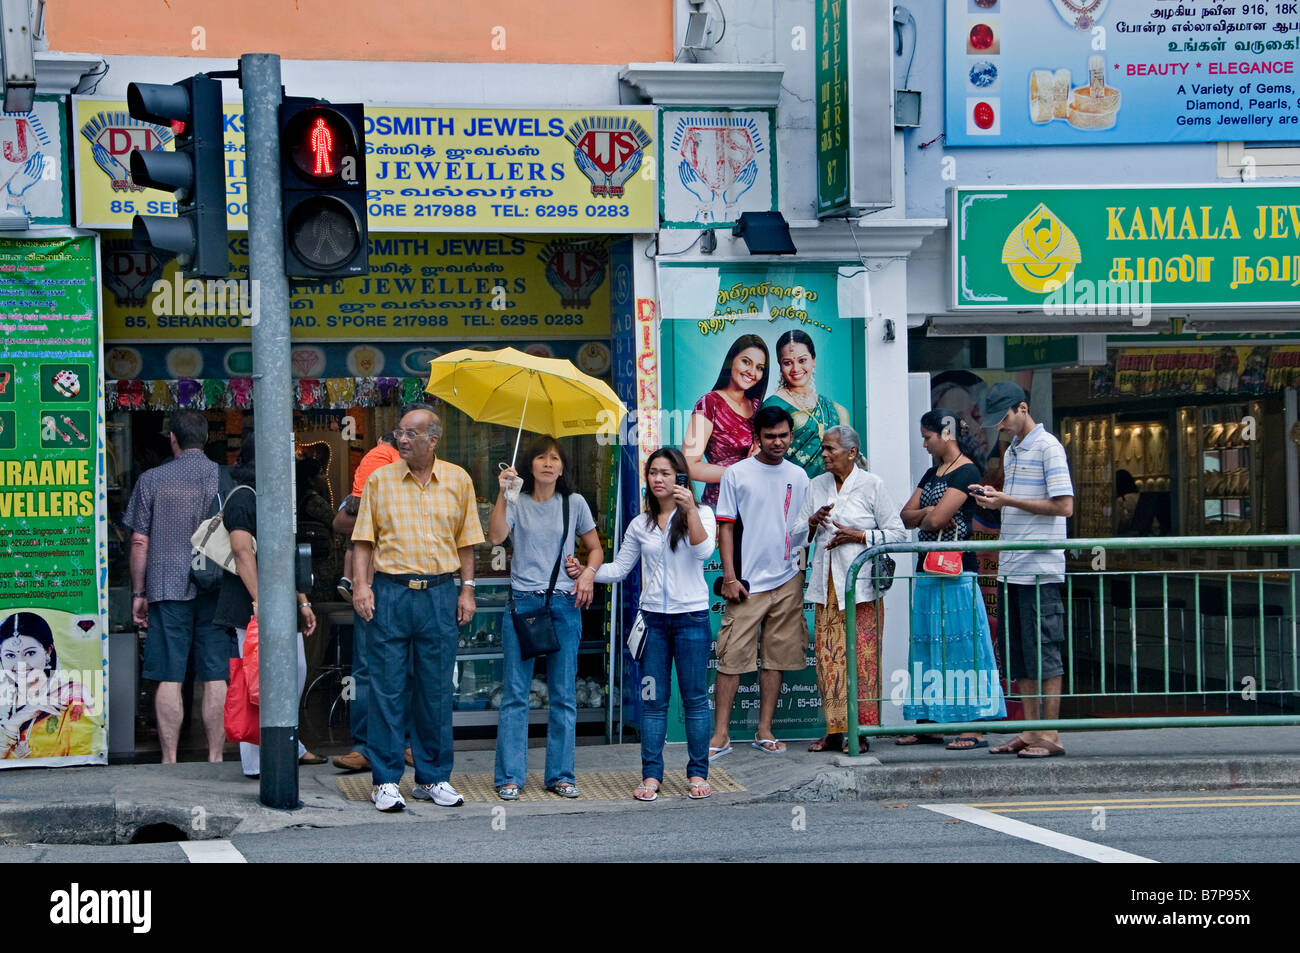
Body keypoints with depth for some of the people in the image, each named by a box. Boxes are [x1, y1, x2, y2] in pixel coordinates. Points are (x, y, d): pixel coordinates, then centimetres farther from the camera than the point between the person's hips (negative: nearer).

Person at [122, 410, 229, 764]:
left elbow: (140, 542, 2)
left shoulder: (151, 480, 1)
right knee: (216, 679, 3)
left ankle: (170, 761, 1)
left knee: (169, 680, 1)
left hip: (167, 589, -1)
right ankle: (215, 759, 4)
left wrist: (138, 593, 10)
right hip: (216, 591, 1)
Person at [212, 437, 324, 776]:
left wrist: (302, 602, 24)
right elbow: (242, 550, -21)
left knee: (295, 673, 15)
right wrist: (259, 602, -27)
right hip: (255, 609, -10)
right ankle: (257, 763, -2)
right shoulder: (243, 497, -11)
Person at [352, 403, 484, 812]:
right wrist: (361, 585, -7)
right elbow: (364, 539, 4)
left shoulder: (458, 481, 7)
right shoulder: (380, 480, 4)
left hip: (439, 594, 1)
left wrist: (467, 590, 7)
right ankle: (386, 780, 4)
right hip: (390, 593, -1)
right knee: (387, 687, -2)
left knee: (436, 689, 6)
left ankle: (434, 777, 15)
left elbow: (465, 541, 12)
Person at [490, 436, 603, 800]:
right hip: (522, 602, -1)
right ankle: (510, 776, 3)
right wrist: (503, 494, -17)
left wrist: (588, 573, -3)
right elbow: (496, 536, -12)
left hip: (564, 605, 1)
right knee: (515, 692, -1)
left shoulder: (574, 503, 9)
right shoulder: (517, 503, 5)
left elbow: (595, 548, 16)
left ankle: (561, 774, 11)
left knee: (564, 694, 3)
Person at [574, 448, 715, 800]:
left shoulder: (700, 515, 3)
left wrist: (690, 510, -22)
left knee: (695, 698, 1)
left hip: (691, 616, -3)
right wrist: (584, 572, 0)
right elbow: (619, 569, 15)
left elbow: (703, 550, -15)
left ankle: (698, 774, 9)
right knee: (653, 700, 2)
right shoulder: (640, 526, 12)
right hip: (653, 618, 3)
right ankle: (651, 775, 7)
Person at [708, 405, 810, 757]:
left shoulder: (798, 476, 11)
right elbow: (725, 527, -1)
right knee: (732, 656, -7)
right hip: (746, 582, -4)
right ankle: (721, 734, -3)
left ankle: (764, 730, 13)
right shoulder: (737, 474, 1)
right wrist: (729, 577, -8)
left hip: (787, 580, 4)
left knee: (777, 657, 5)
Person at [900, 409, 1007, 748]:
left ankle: (974, 727, -8)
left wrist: (924, 517, 3)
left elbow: (936, 520, -18)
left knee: (961, 643, -9)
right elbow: (906, 515, 13)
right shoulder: (932, 473, 18)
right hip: (928, 569, 9)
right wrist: (925, 513, -6)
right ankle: (927, 724, 12)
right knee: (926, 643, 8)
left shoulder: (966, 472, -10)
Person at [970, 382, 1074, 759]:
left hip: (1041, 568, -9)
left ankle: (1050, 735, -3)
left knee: (1044, 652, -6)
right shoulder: (1011, 453, 19)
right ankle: (1030, 732, 13)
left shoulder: (1047, 447, -8)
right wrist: (994, 500, 4)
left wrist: (1007, 501, -14)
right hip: (1012, 567, 9)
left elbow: (1063, 506, -14)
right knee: (1020, 655, 9)